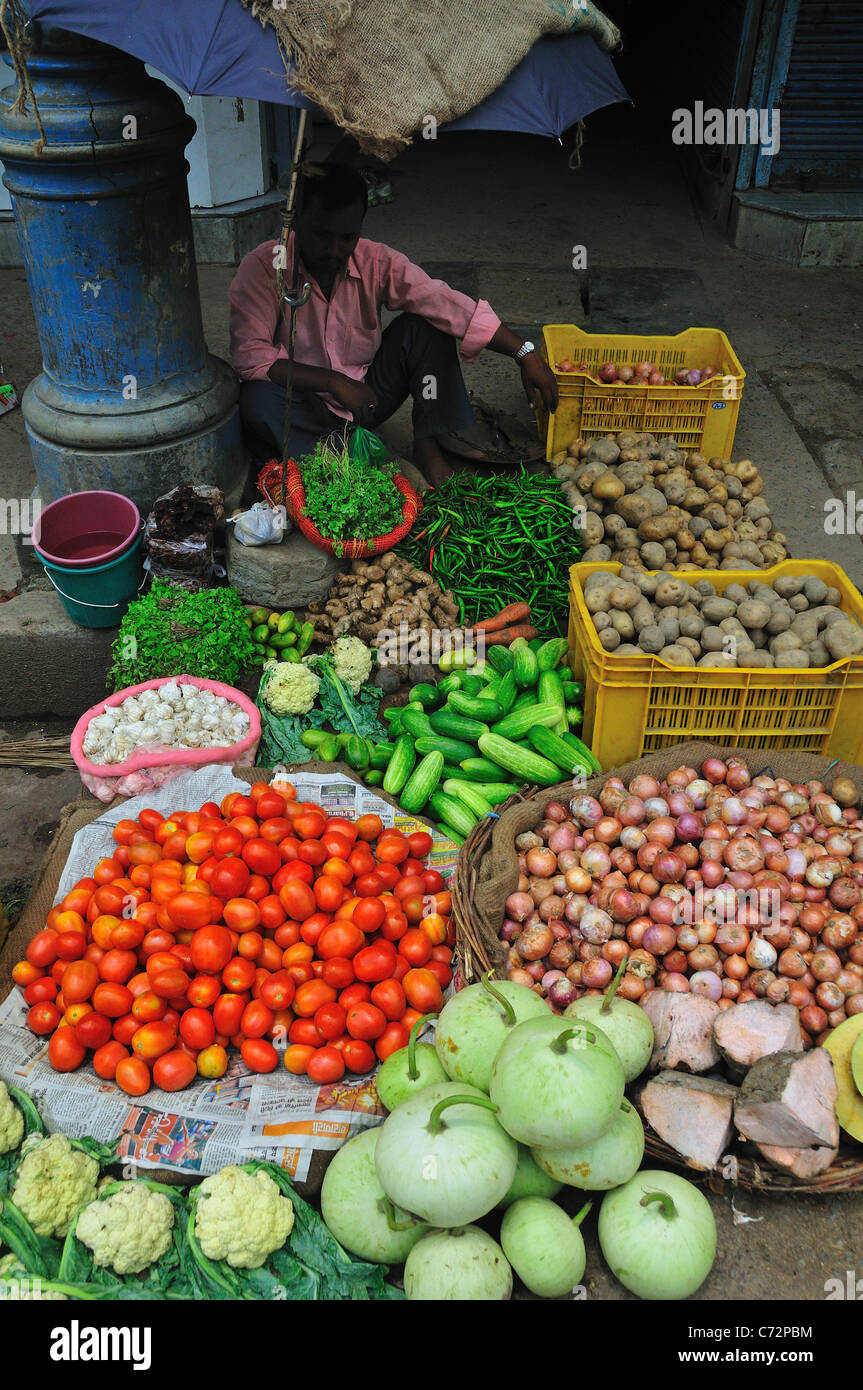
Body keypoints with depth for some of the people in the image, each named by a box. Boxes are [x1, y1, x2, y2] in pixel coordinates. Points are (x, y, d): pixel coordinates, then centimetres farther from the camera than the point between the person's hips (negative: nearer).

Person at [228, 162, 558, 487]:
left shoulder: (376, 262, -10)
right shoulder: (262, 267, -17)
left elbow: (451, 306, -15)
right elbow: (249, 356, -23)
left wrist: (525, 353, -24)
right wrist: (333, 381, -28)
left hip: (367, 396, 3)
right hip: (307, 409, -3)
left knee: (423, 326, -13)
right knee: (257, 399, -35)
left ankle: (430, 447, -16)